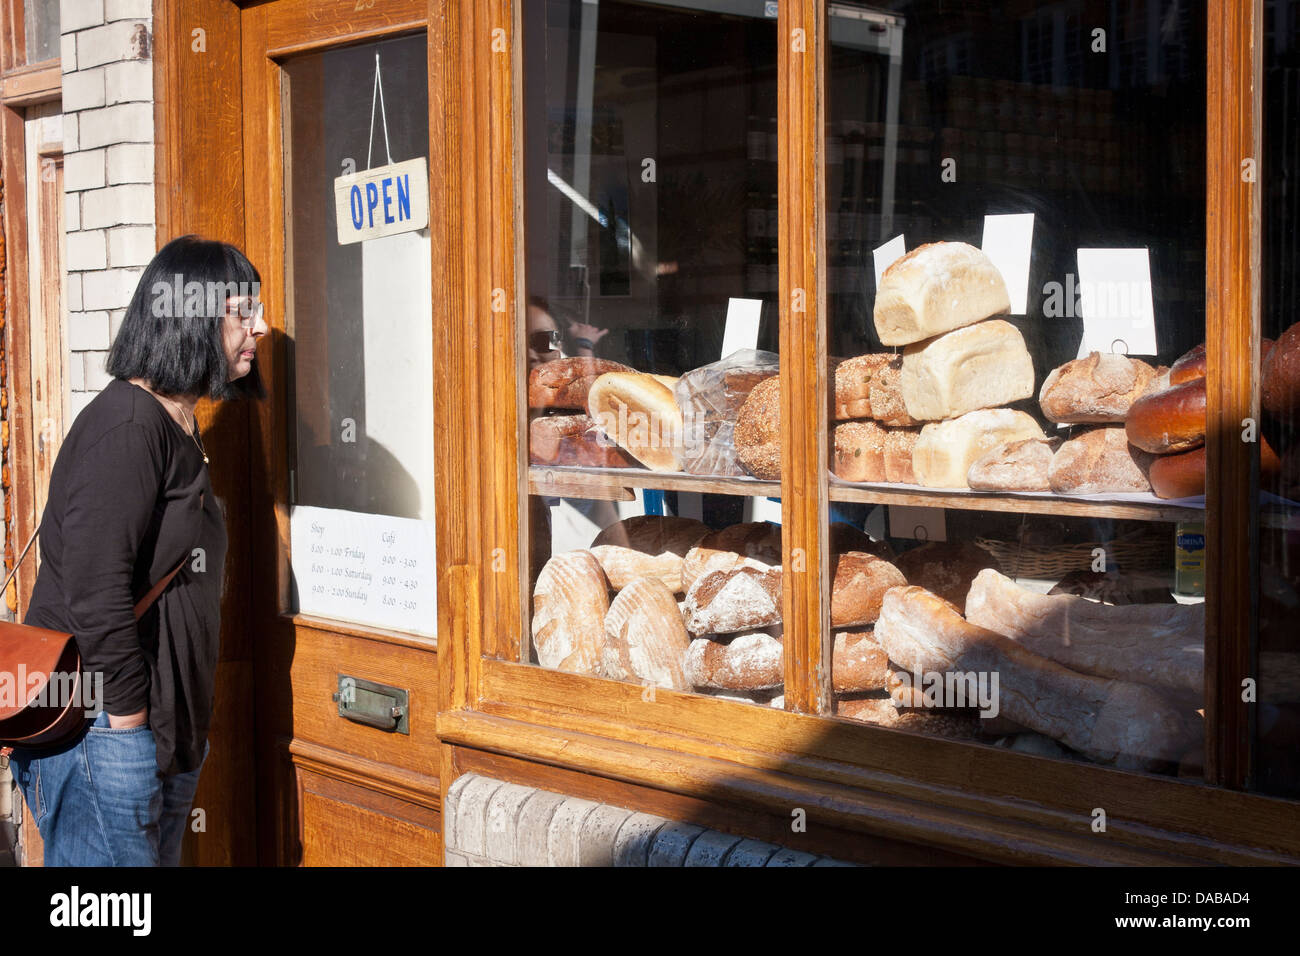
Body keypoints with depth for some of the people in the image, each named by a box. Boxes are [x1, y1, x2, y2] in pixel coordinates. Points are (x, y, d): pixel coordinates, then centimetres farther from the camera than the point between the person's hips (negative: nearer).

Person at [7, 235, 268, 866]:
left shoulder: (177, 429, 16)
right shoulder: (126, 427, -16)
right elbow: (94, 590, -23)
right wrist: (129, 719, -19)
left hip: (164, 731, 10)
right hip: (102, 728, -10)